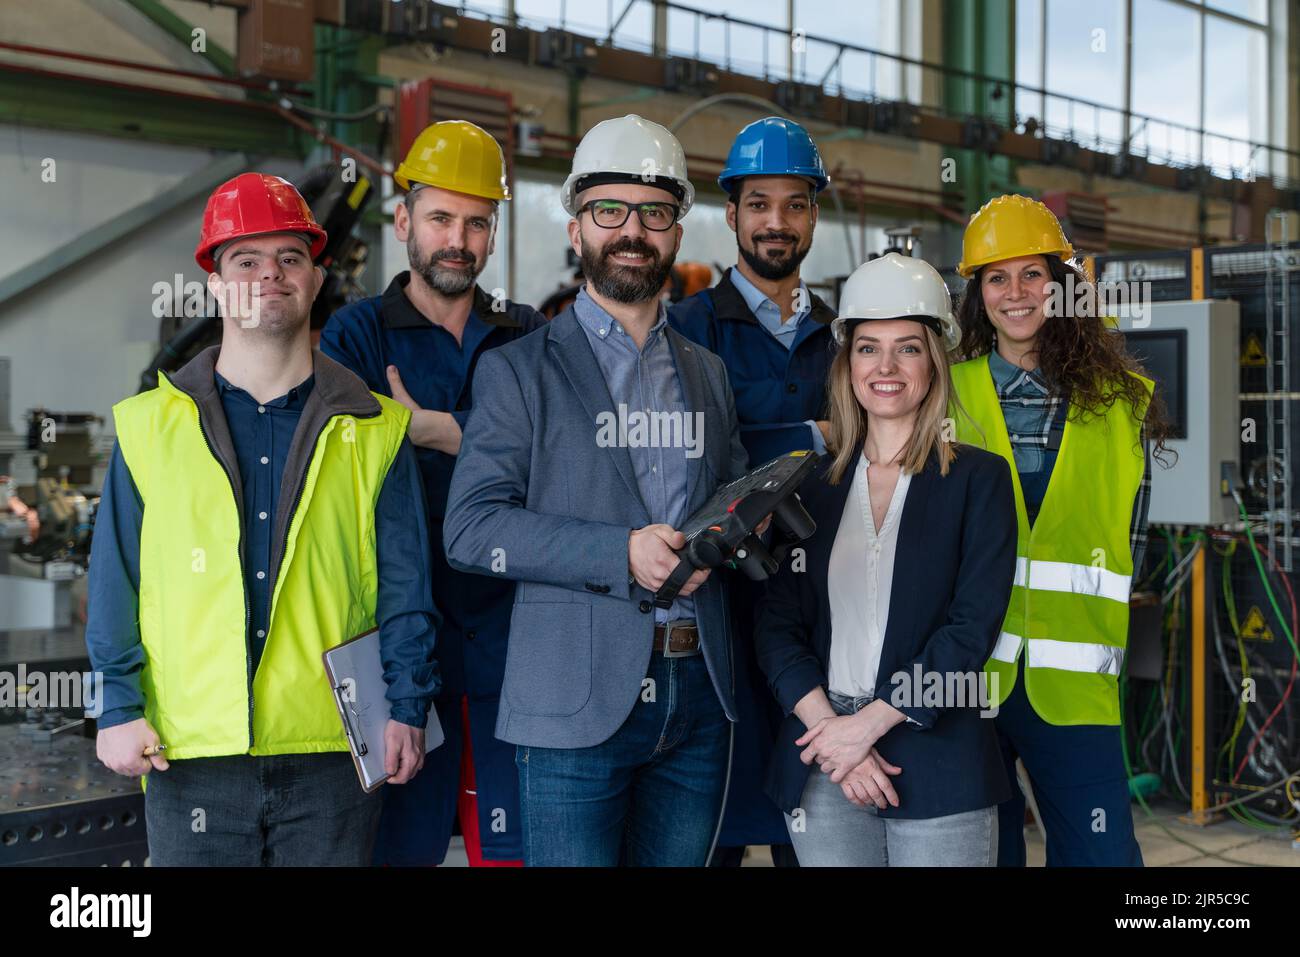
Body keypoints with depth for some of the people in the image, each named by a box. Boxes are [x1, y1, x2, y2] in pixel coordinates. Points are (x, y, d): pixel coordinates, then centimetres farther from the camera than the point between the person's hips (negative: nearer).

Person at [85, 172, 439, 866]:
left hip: (333, 753, 0)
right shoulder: (151, 425, 6)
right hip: (191, 756, 0)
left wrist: (406, 707, -1)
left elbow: (403, 587, 5)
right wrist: (120, 707, 1)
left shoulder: (374, 430, 6)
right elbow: (115, 584, 7)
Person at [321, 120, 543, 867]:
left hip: (512, 631, 2)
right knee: (398, 841, 3)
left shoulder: (528, 337, 12)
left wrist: (441, 433, -14)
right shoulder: (356, 336, 5)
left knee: (517, 842, 5)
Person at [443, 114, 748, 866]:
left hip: (699, 693, 5)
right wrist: (622, 555, -18)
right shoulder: (521, 370, 1)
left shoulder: (709, 374, 16)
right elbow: (470, 528, -9)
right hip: (578, 700, -4)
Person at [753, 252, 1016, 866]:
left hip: (937, 765, -2)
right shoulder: (812, 484, 8)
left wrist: (869, 722, -13)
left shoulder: (978, 478, 1)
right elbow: (775, 623, 3)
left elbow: (973, 625, -8)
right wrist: (830, 731, -10)